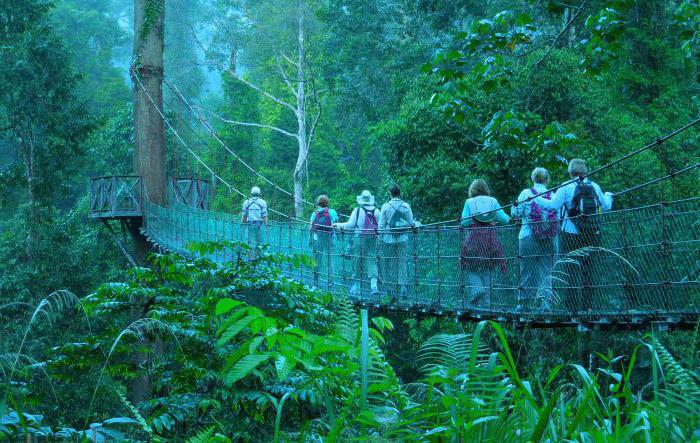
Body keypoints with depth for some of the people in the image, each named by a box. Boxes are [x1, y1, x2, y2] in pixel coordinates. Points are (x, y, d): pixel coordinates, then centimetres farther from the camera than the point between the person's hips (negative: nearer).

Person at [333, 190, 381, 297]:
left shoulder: (357, 210, -5)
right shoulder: (376, 211, 3)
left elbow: (350, 225, -6)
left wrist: (339, 225, 7)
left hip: (360, 237, -2)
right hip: (373, 238, 2)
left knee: (358, 261, 6)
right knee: (372, 260, 3)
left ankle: (356, 285, 11)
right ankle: (374, 285, -11)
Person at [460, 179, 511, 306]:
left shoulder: (469, 202, 0)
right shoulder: (493, 201, 5)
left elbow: (464, 222, -4)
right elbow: (503, 219, 4)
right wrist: (508, 218, 26)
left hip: (473, 238, -2)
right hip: (490, 236, 2)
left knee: (471, 268, 6)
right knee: (488, 267, 10)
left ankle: (476, 289, -17)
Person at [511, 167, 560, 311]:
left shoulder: (526, 193, -2)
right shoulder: (553, 195, 4)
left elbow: (515, 213, -3)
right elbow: (560, 217, 2)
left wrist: (515, 204, 15)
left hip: (528, 236, -1)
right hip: (550, 239, 2)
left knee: (528, 271, 4)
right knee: (546, 270, 5)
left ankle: (525, 302, 5)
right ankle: (545, 300, -7)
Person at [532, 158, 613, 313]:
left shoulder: (566, 187, -8)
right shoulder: (594, 187, 5)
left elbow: (553, 205, -14)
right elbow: (605, 207, 16)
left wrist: (536, 198, -1)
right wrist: (608, 196, 37)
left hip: (571, 234, -4)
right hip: (592, 235, 4)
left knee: (571, 270, 1)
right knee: (588, 268, 10)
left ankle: (572, 305, -2)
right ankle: (586, 305, 9)